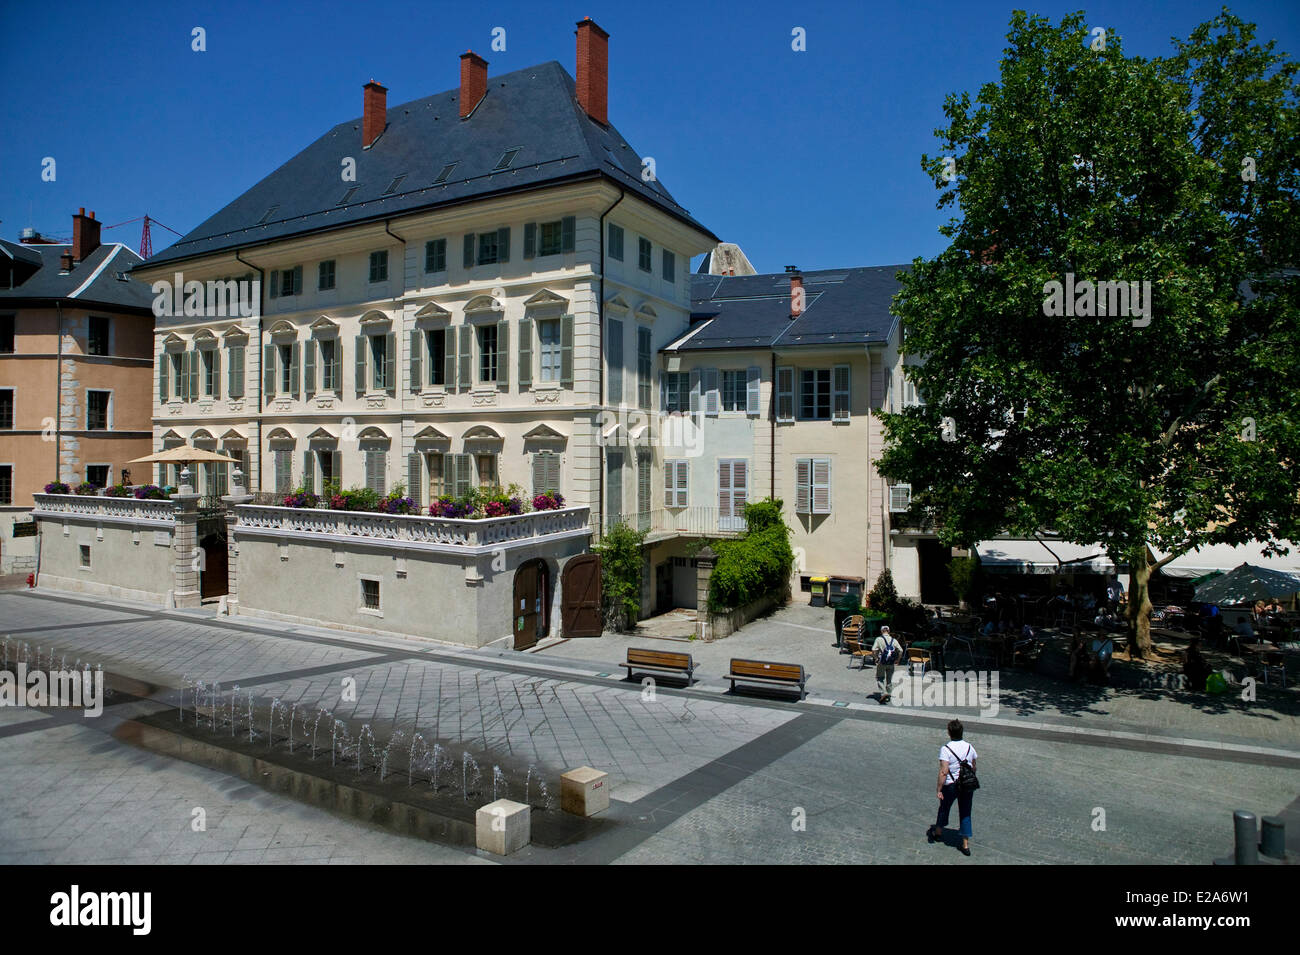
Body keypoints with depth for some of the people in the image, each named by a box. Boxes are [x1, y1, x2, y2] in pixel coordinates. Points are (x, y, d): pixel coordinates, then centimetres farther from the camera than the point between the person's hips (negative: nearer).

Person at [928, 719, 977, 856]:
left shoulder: (946, 749, -19)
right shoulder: (969, 747, -2)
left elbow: (943, 772, -22)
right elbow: (973, 768, 10)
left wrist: (939, 789, -16)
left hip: (951, 785, -3)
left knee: (944, 808, 19)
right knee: (965, 814, 12)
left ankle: (938, 832, 39)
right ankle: (966, 844, 12)